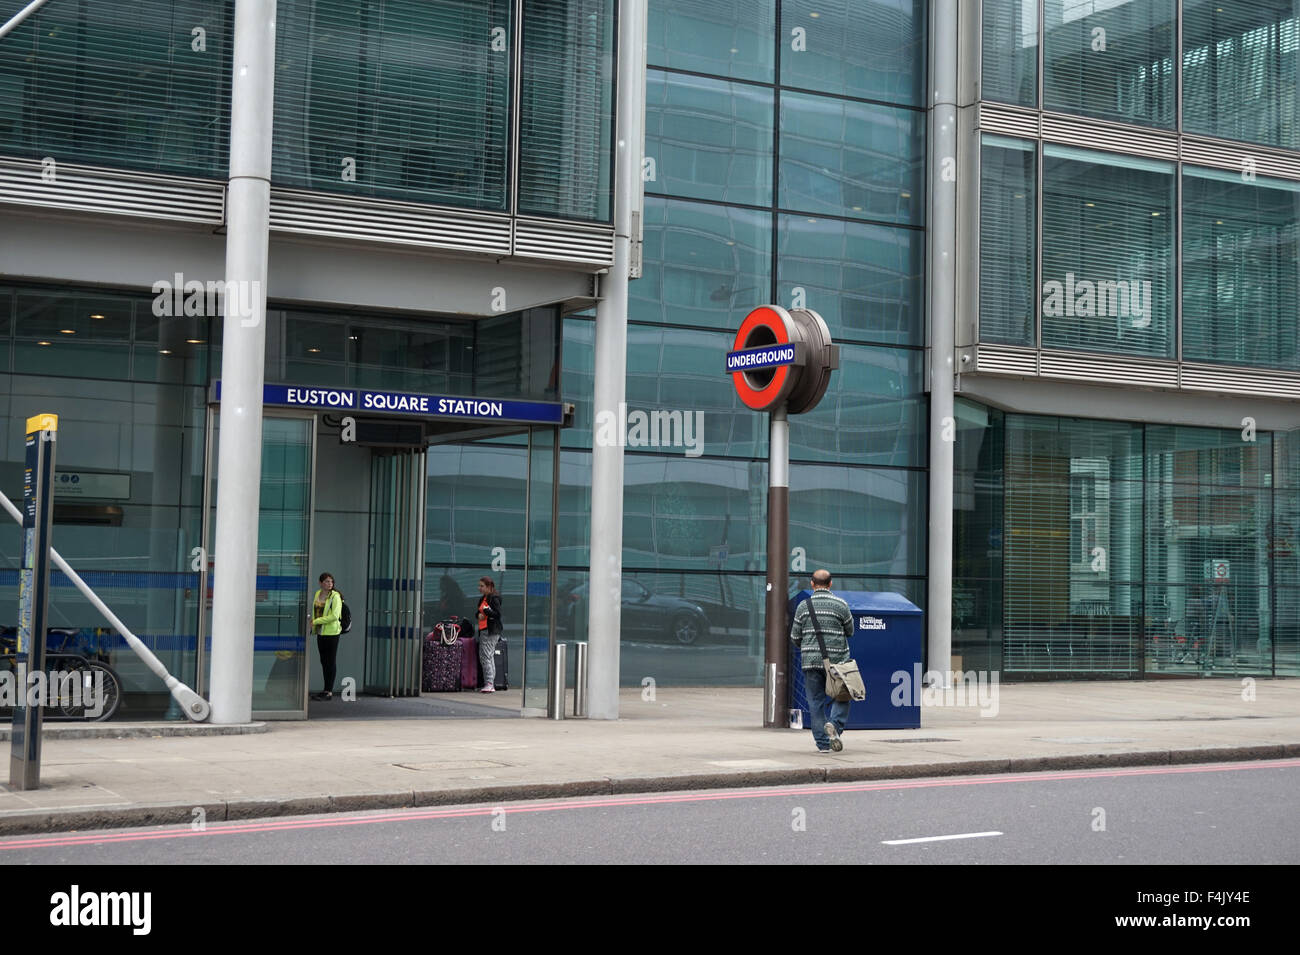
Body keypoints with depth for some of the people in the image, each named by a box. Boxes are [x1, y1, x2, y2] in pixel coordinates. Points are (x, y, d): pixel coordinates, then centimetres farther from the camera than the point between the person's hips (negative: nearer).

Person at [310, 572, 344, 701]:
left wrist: (316, 621, -16)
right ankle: (326, 690, 17)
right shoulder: (317, 594, 10)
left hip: (331, 632, -7)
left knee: (331, 662, -3)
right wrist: (313, 625, 15)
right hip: (320, 632, 7)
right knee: (324, 661, 10)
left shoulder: (335, 596, -11)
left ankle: (329, 691, -1)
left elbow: (334, 616, -19)